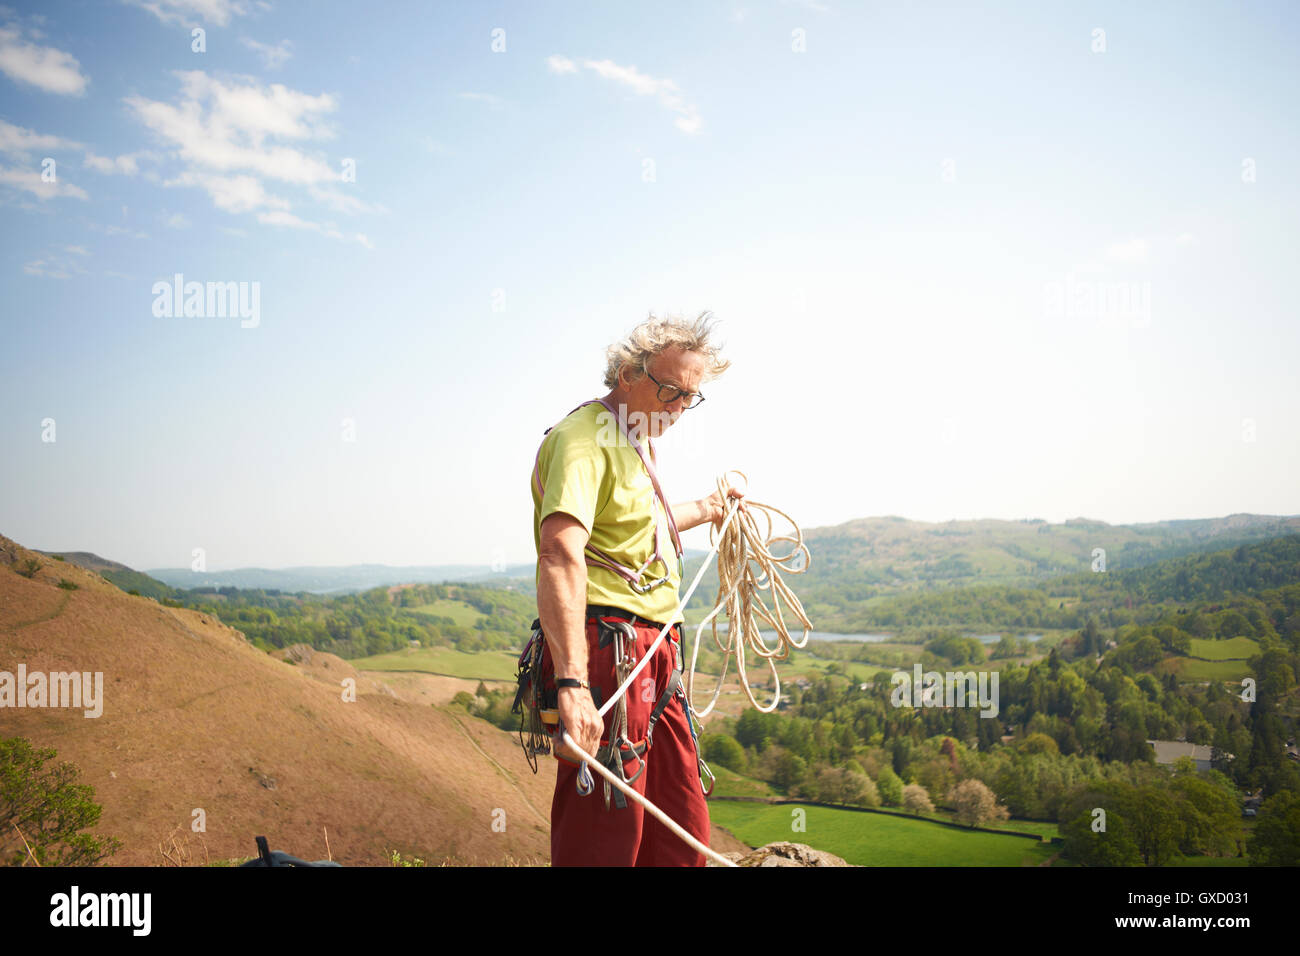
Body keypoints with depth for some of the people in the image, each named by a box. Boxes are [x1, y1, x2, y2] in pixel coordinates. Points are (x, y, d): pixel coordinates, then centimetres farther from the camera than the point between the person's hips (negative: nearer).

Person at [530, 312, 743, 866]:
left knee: (683, 836, 12)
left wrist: (706, 509, 54)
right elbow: (561, 555, -28)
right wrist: (572, 681, -37)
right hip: (605, 652, -10)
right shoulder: (584, 437, -12)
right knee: (604, 839, -7)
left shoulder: (635, 441, 21)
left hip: (654, 657, 10)